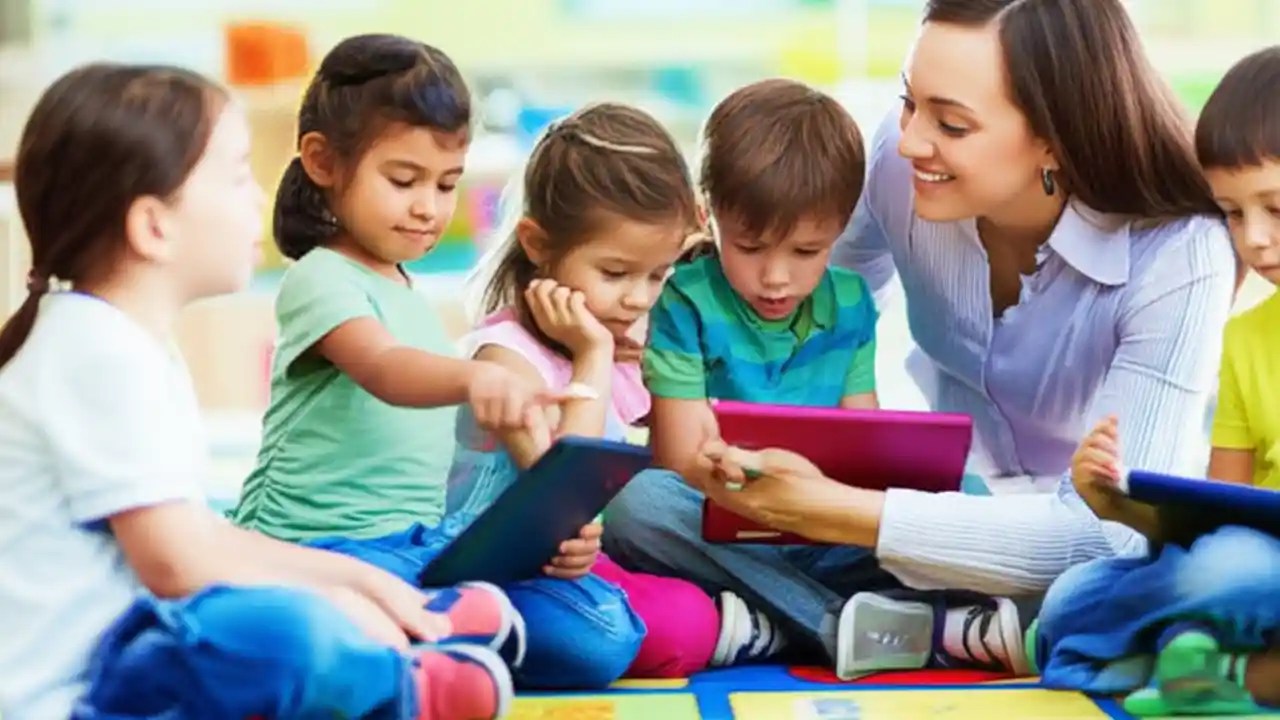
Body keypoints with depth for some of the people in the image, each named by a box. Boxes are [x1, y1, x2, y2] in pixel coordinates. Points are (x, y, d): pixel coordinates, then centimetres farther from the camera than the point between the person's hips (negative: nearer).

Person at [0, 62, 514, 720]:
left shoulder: (127, 342, 15)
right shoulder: (103, 352, -18)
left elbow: (191, 533, 19)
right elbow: (176, 563, -20)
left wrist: (355, 579, 13)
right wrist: (335, 599, -8)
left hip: (111, 652, 12)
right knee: (286, 632, -32)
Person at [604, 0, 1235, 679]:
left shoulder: (1177, 256, -25)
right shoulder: (900, 159, -14)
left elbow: (1112, 528, -32)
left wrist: (833, 512, -37)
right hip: (946, 509, 5)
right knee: (636, 503, -20)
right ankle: (955, 632, -28)